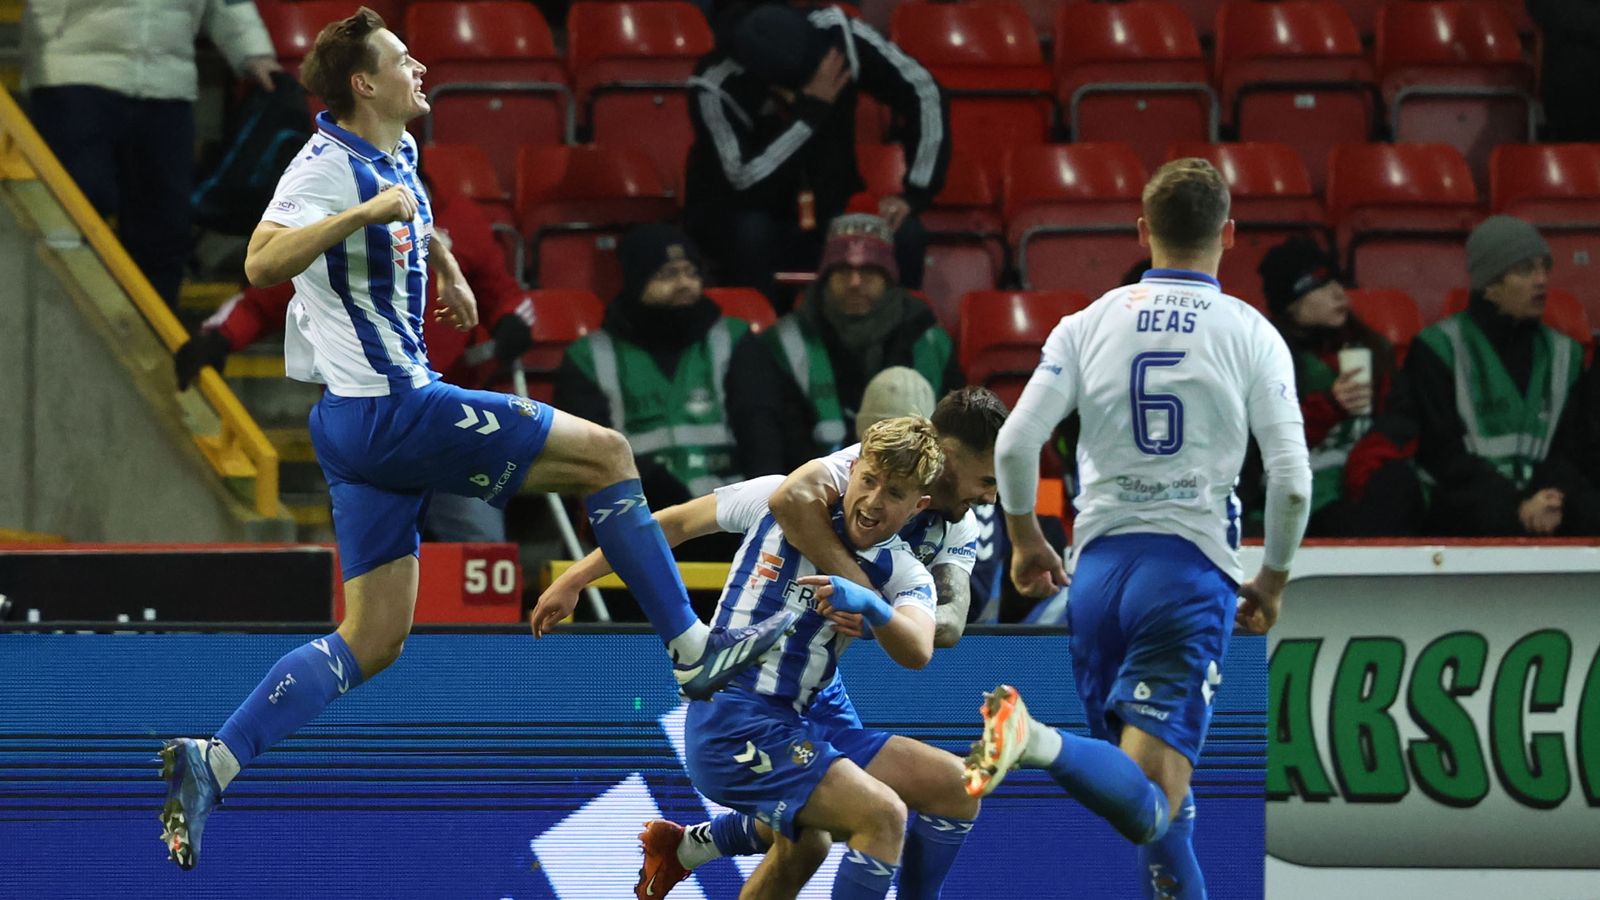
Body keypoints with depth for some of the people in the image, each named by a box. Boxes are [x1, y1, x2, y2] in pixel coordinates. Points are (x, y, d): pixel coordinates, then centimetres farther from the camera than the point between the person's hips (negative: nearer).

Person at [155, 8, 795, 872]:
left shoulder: (395, 154, 15)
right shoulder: (330, 164, -14)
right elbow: (261, 260, -30)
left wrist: (446, 267, 34)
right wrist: (364, 213, -35)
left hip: (363, 421, 10)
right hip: (393, 411, -10)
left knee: (372, 641, 7)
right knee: (603, 453, -5)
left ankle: (210, 763, 0)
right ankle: (693, 650, 0)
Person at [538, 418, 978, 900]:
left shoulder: (905, 575, -1)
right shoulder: (780, 500, -6)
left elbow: (917, 653, -21)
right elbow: (676, 522, 6)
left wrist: (871, 606, -42)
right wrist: (575, 579, 8)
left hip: (814, 717, 5)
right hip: (738, 727, -5)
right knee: (882, 815, -22)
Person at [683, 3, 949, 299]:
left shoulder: (839, 36, -19)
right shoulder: (714, 86, -27)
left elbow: (923, 94, -10)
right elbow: (748, 186, -33)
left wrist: (915, 194, -17)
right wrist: (811, 110, -36)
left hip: (828, 210, 3)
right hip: (732, 215, -3)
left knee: (902, 234, -24)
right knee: (750, 233, -36)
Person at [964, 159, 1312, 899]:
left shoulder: (1088, 324, 6)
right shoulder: (1250, 334, 1)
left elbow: (1015, 444, 0)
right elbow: (1291, 482, -4)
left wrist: (1025, 543, 18)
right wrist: (1272, 582, 13)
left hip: (1098, 566, 4)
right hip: (1191, 568, -4)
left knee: (1152, 801, 17)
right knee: (1150, 804, -16)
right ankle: (1040, 745, -42)